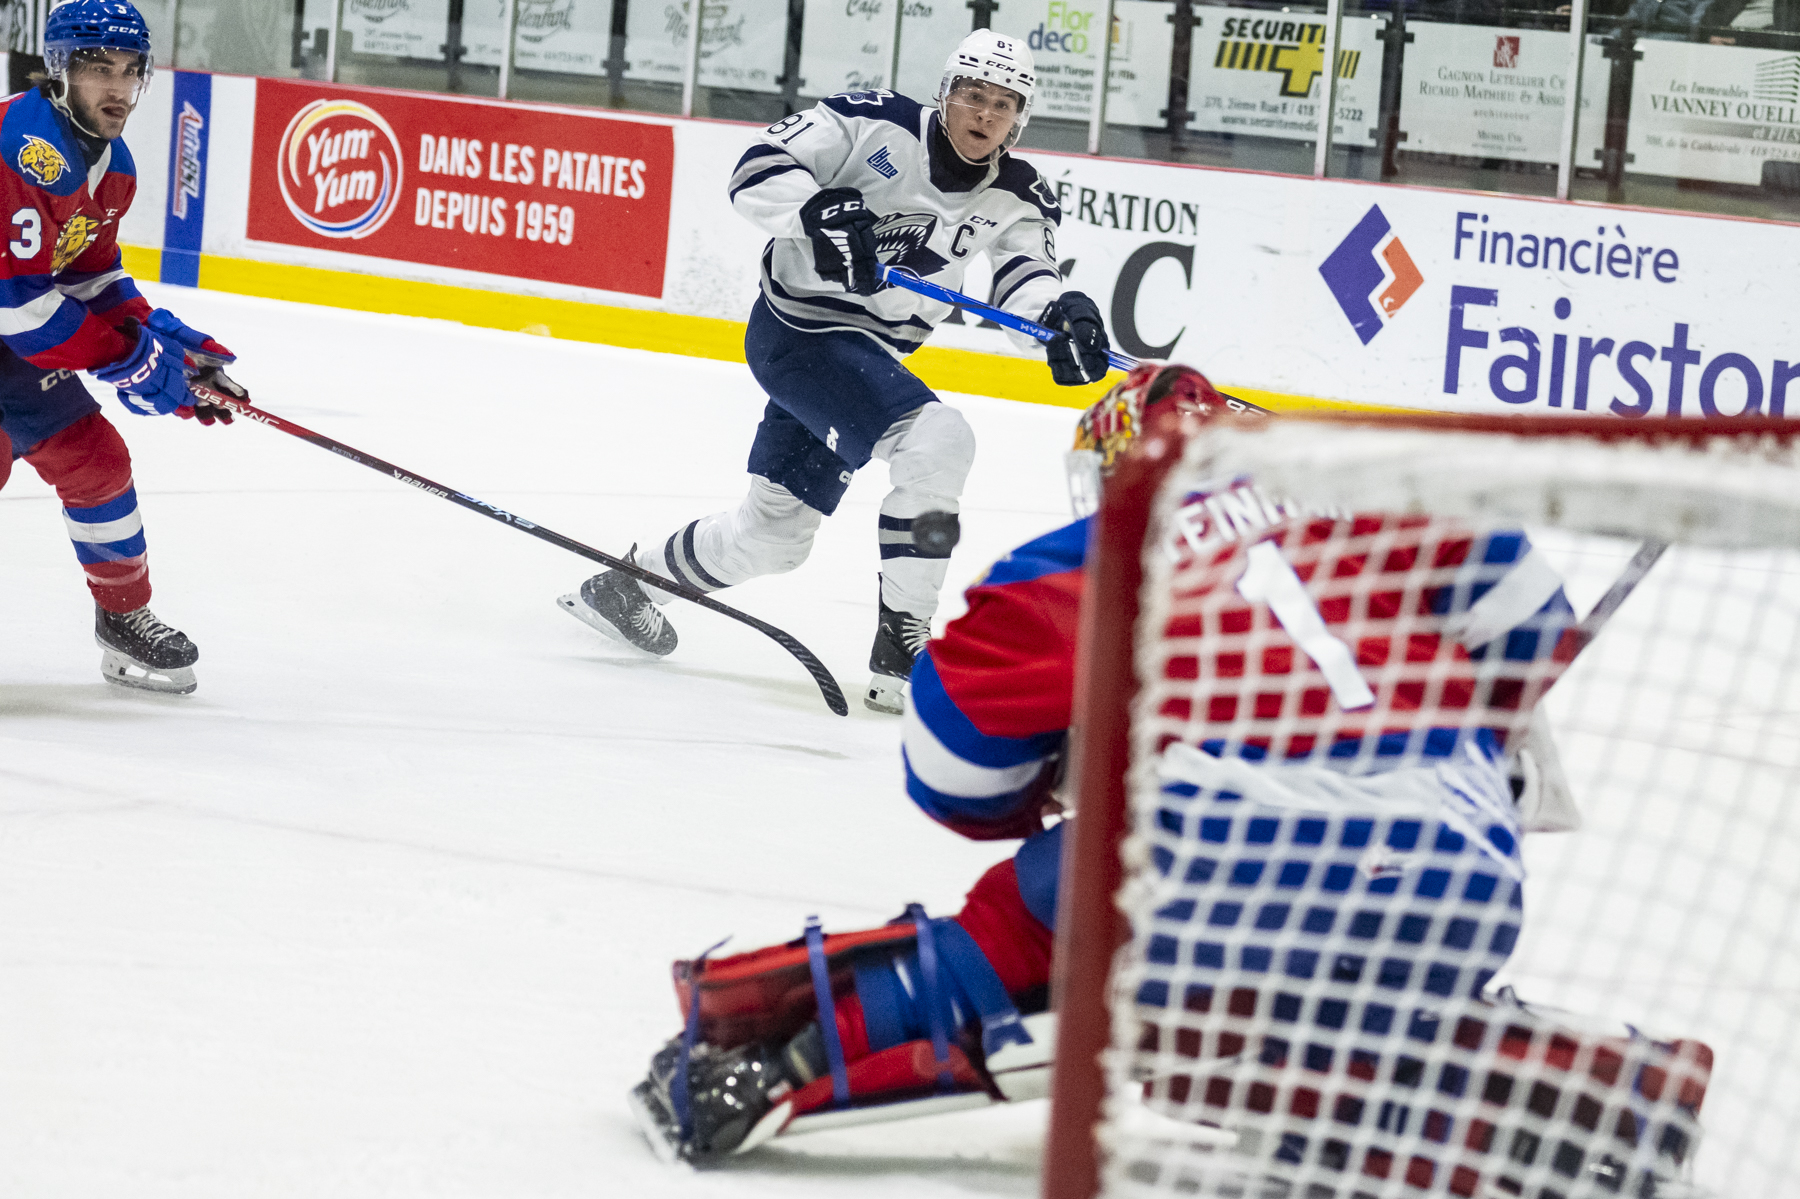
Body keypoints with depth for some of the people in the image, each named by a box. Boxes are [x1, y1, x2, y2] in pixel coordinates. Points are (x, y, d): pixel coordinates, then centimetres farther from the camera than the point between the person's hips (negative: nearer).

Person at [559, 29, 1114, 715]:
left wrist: (1060, 313, -34)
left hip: (866, 357, 8)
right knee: (936, 440, -28)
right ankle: (900, 656, -24)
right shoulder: (876, 124, -14)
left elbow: (1026, 275, -11)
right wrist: (817, 210, -36)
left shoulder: (1018, 200, 1)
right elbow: (759, 170, -16)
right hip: (799, 329, -8)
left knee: (775, 534, 17)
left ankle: (628, 579, 42)